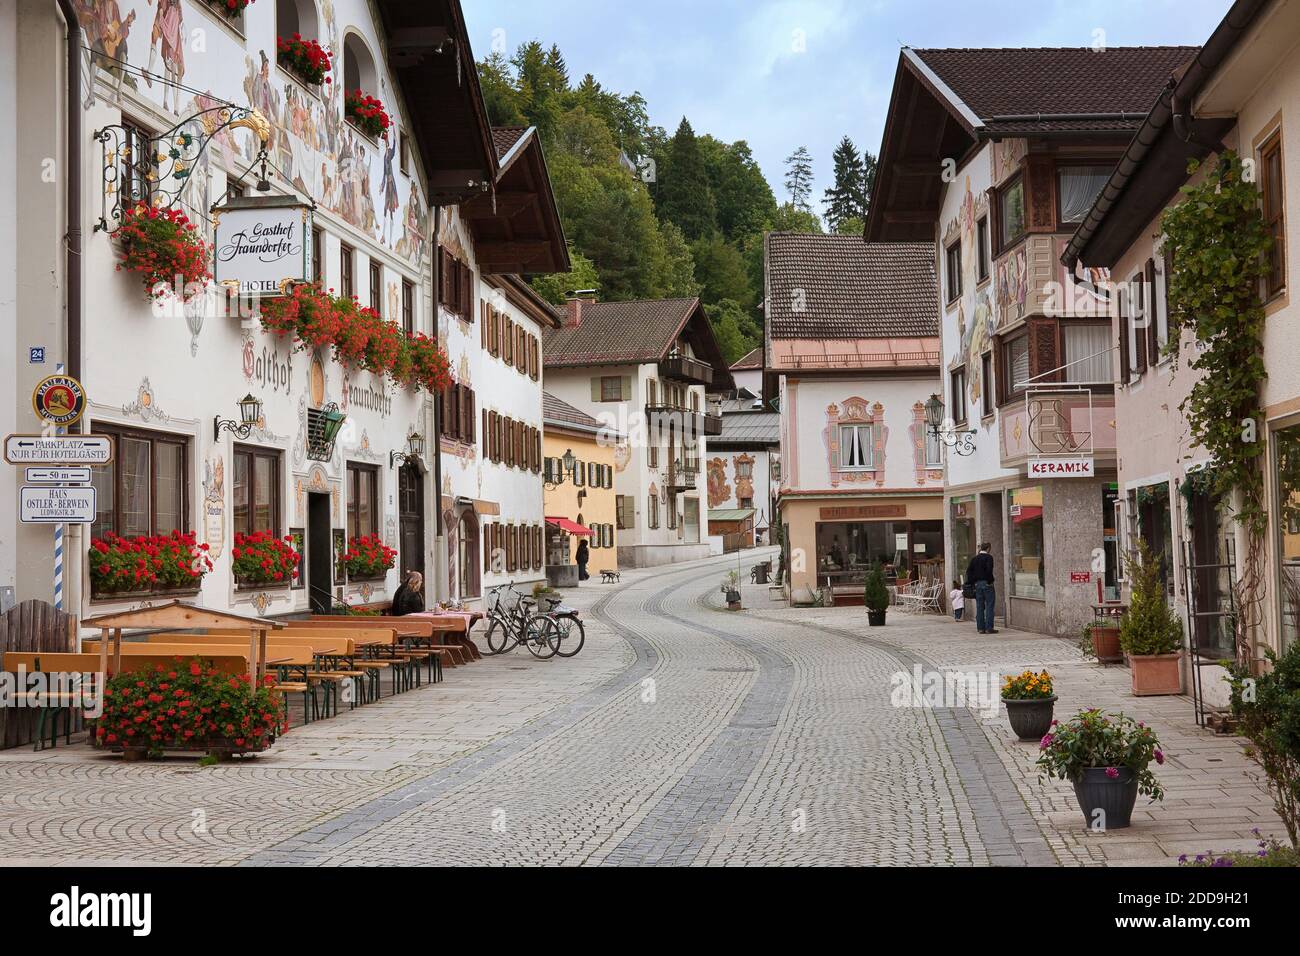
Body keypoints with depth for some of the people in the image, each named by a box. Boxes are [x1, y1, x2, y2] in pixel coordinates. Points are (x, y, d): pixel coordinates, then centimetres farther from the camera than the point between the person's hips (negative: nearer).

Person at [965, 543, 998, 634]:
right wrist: (990, 581, -10)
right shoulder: (988, 557, -6)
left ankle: (980, 628, 7)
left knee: (979, 607, 7)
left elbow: (969, 571, 7)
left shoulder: (974, 559, 11)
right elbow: (989, 570, -18)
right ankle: (989, 628, -6)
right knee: (989, 606, -2)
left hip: (977, 584, 5)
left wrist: (970, 582, 8)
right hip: (987, 584, -5)